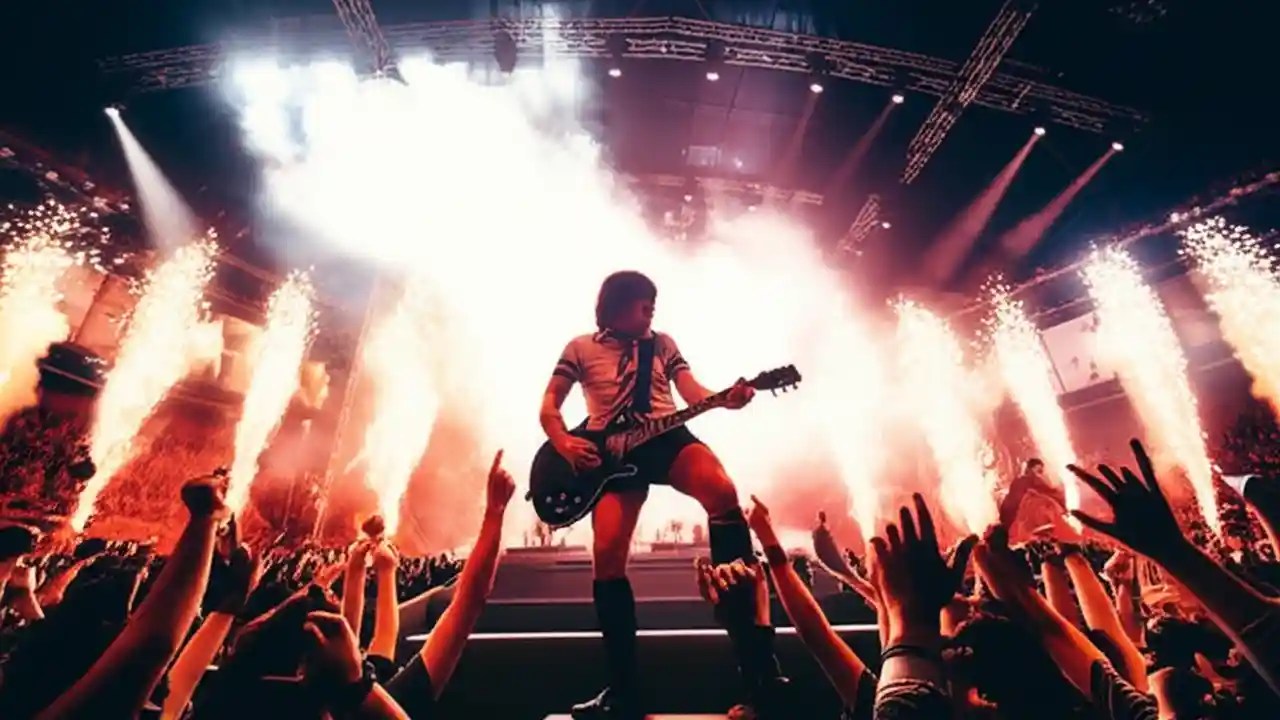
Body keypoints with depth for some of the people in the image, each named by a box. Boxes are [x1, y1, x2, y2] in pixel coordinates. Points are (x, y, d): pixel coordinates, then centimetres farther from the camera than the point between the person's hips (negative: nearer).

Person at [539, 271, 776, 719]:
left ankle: (752, 650, -19)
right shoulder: (581, 348, 14)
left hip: (668, 437, 1)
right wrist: (564, 444, -8)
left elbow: (692, 393, 7)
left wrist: (728, 398, -15)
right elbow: (548, 407, 12)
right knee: (607, 555, -12)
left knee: (722, 492, -28)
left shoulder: (663, 344, 18)